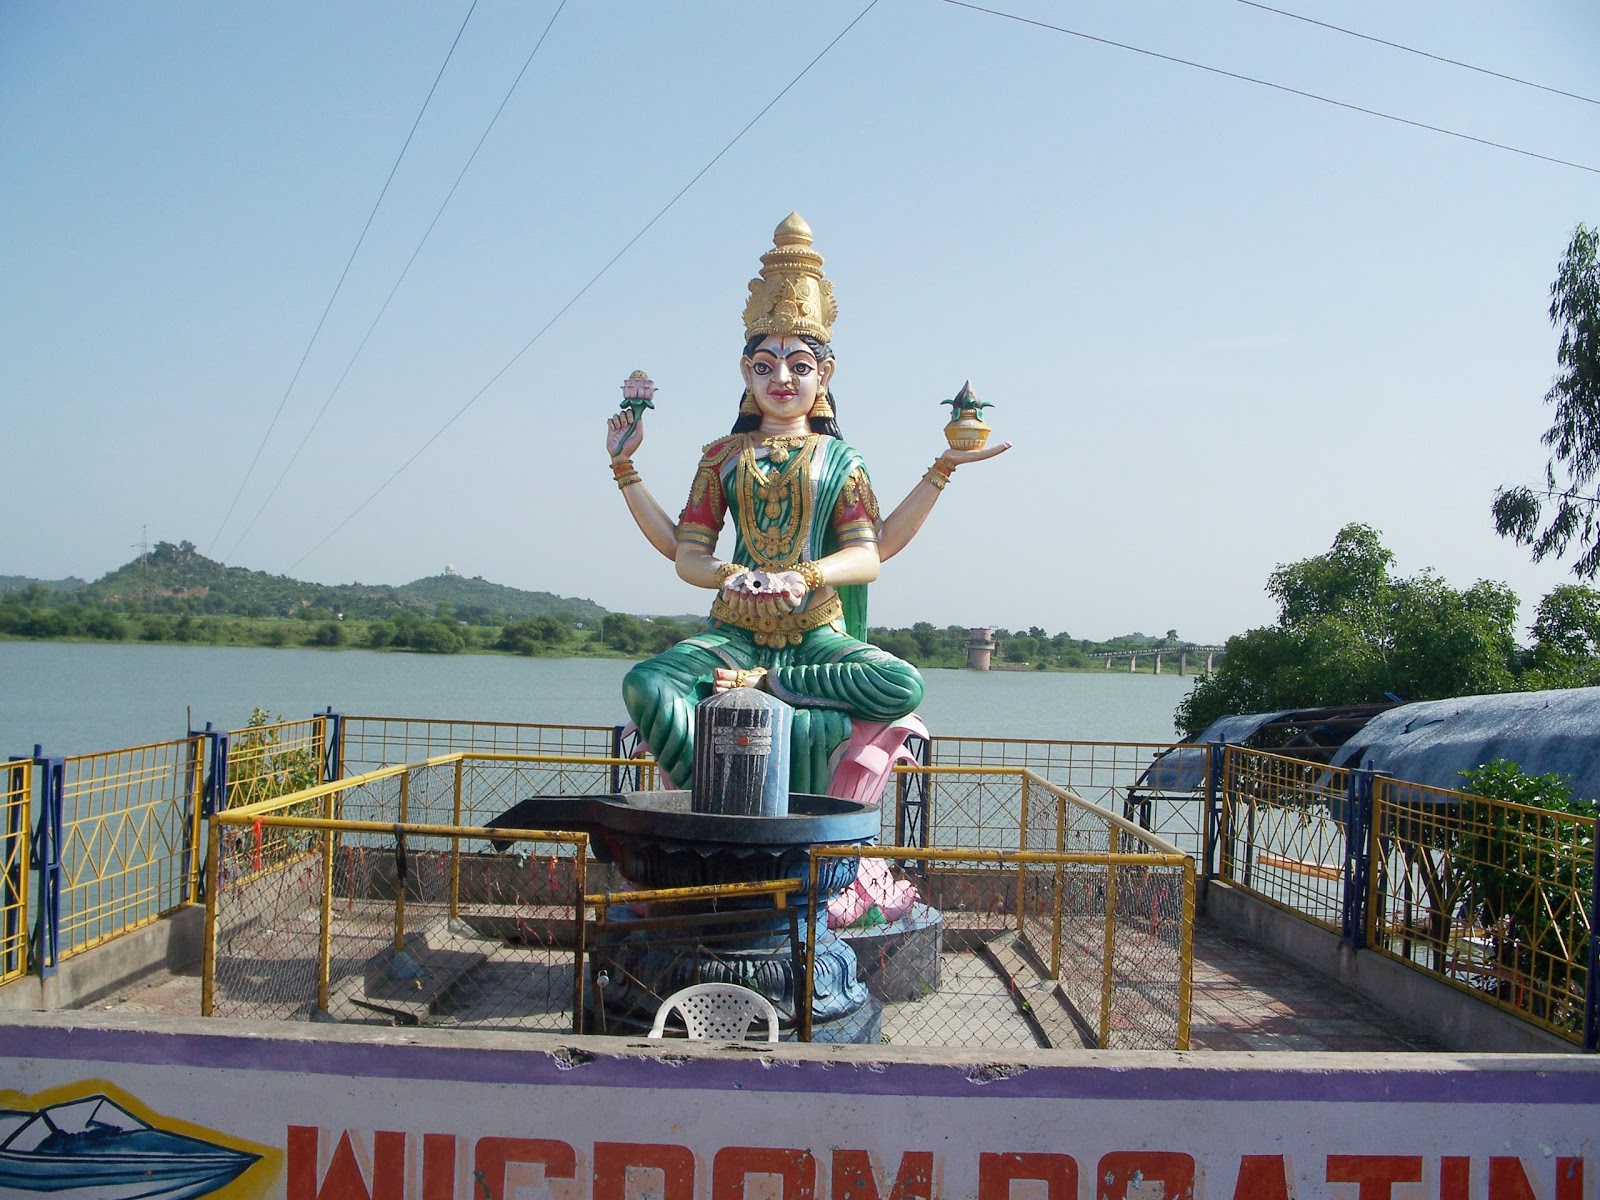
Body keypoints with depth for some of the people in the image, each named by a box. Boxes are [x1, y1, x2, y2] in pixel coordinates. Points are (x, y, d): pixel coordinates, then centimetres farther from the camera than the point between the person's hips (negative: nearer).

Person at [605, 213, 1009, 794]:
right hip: (736, 631, 0)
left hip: (817, 632, 0)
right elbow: (685, 553, 9)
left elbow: (870, 554, 3)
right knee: (647, 684, -32)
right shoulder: (723, 456, 15)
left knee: (903, 685, -32)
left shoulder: (838, 458, 13)